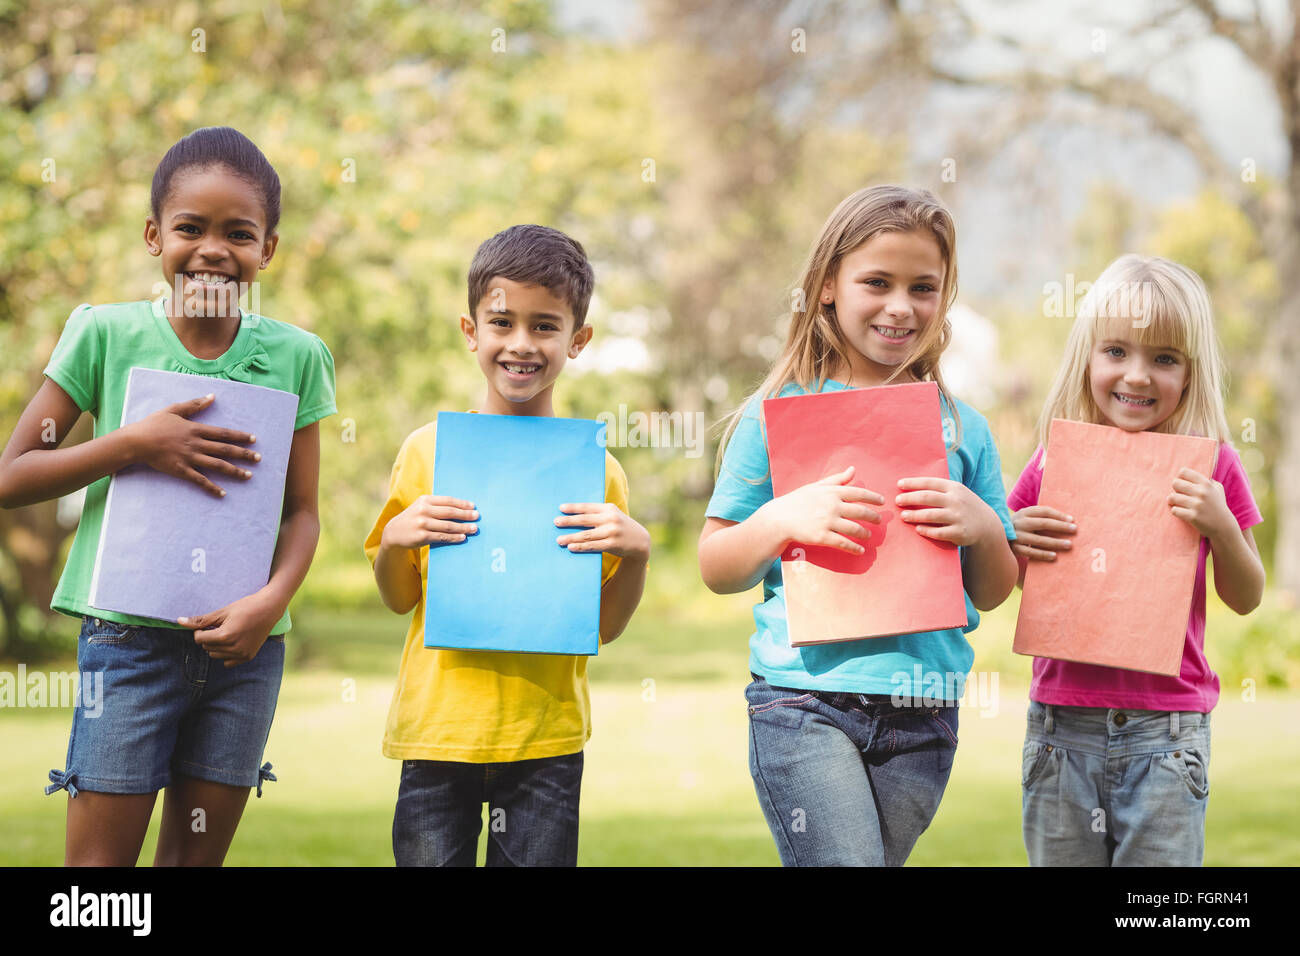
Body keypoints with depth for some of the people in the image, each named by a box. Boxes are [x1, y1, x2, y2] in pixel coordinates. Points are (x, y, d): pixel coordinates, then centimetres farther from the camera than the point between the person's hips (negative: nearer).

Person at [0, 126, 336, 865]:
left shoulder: (295, 356, 2)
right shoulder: (107, 335, -2)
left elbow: (303, 510, 5)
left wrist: (271, 602, -13)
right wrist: (133, 445, -14)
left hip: (244, 642, 2)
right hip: (129, 632, -2)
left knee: (198, 851, 10)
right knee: (100, 855, -3)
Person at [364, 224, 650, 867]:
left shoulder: (596, 469, 2)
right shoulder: (429, 450, 2)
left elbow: (606, 626, 6)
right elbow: (399, 599, 11)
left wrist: (635, 552, -10)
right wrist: (395, 539, -9)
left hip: (547, 738, 0)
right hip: (437, 730, 0)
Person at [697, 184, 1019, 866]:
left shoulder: (963, 429, 10)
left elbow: (994, 593, 14)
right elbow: (715, 569, 4)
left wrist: (982, 528, -7)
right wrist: (782, 521, -15)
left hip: (924, 715, 3)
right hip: (805, 705, -3)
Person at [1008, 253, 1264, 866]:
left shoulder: (1208, 465, -1)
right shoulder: (1055, 460, 2)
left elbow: (1245, 599, 6)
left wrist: (1221, 528, -12)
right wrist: (1011, 540, -9)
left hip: (1164, 727, -1)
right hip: (1062, 719, 2)